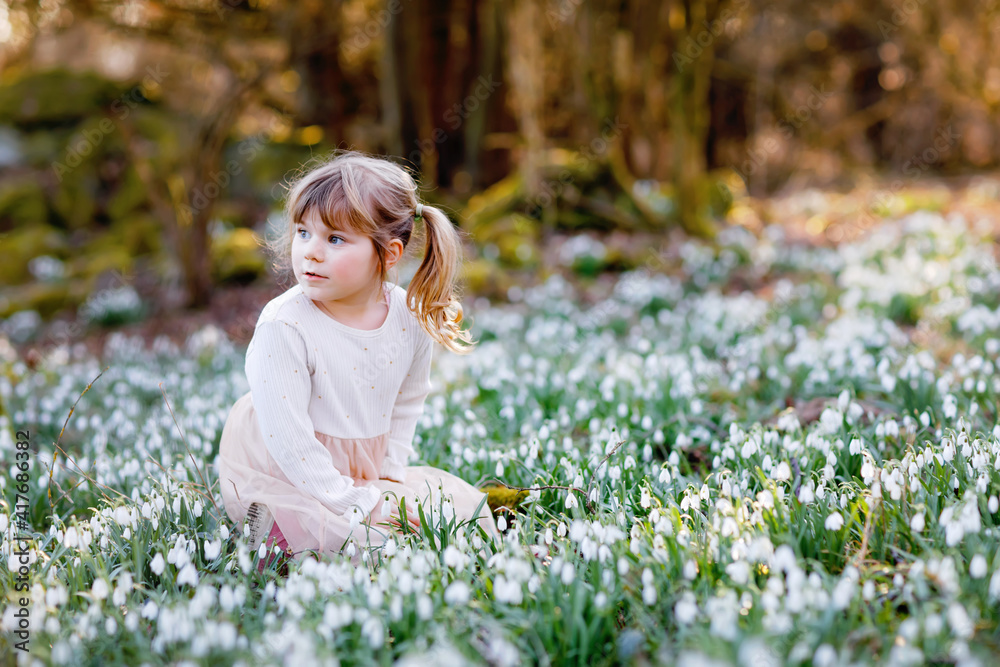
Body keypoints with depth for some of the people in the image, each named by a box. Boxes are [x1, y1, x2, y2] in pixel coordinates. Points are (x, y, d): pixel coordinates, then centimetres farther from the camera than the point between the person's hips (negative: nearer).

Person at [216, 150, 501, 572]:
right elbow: (287, 436, -24)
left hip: (367, 473, 6)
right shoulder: (282, 326, -23)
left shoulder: (410, 317, -7)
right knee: (359, 538, -28)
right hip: (286, 476, -6)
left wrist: (389, 477, 0)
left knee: (463, 503, 1)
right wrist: (357, 503, -24)